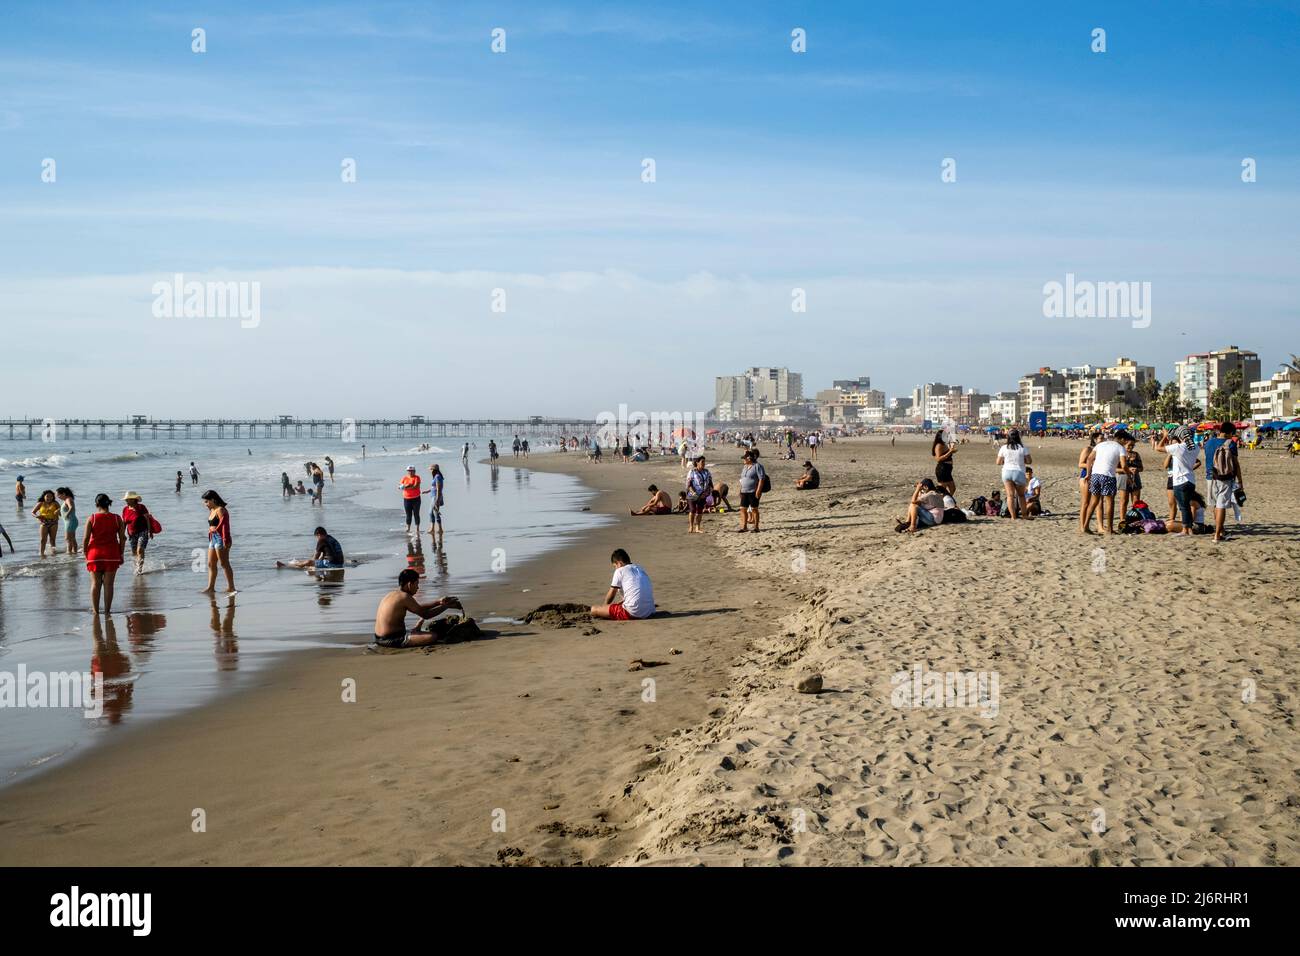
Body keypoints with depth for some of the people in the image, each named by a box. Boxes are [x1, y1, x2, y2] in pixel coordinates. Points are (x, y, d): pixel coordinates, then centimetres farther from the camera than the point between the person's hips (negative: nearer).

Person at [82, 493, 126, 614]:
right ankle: (107, 610, 2)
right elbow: (122, 538, 2)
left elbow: (85, 538, -5)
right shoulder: (117, 519, 1)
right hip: (112, 554, 1)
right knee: (108, 583, 3)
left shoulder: (91, 519, -3)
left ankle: (95, 610, 8)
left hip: (95, 554, -1)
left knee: (95, 583, 7)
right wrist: (121, 554, 10)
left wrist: (85, 553, 6)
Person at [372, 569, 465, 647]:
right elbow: (426, 615, -9)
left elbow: (419, 608, 25)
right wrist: (446, 606, 1)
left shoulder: (392, 595, 14)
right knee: (432, 636, -16)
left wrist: (438, 602, 23)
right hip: (391, 640, -10)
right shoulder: (405, 597, -15)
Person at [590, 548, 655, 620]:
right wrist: (620, 602, 37)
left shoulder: (620, 571, 1)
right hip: (648, 612, 7)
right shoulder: (640, 569, 20)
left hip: (632, 613, -7)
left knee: (594, 609, -4)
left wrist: (605, 605, 26)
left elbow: (611, 594, 8)